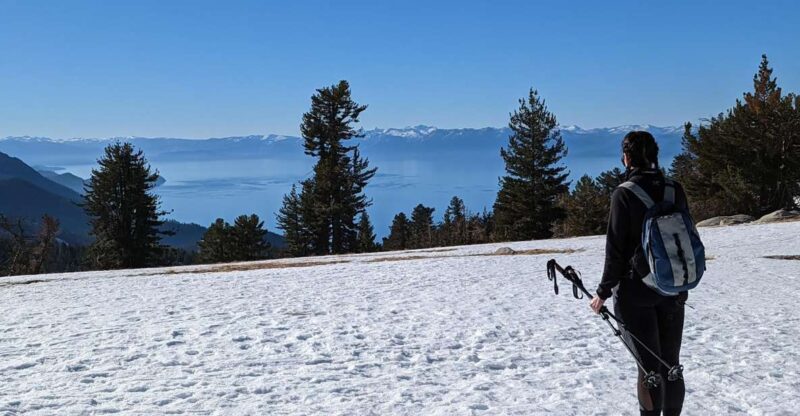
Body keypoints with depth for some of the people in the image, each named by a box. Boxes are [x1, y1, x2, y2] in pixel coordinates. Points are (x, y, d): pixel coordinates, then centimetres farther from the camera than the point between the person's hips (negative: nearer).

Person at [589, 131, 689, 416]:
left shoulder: (624, 194, -12)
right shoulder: (675, 190, 2)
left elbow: (616, 248, -12)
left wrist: (604, 291, -3)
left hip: (636, 290, -5)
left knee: (649, 363, 1)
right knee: (671, 361, 14)